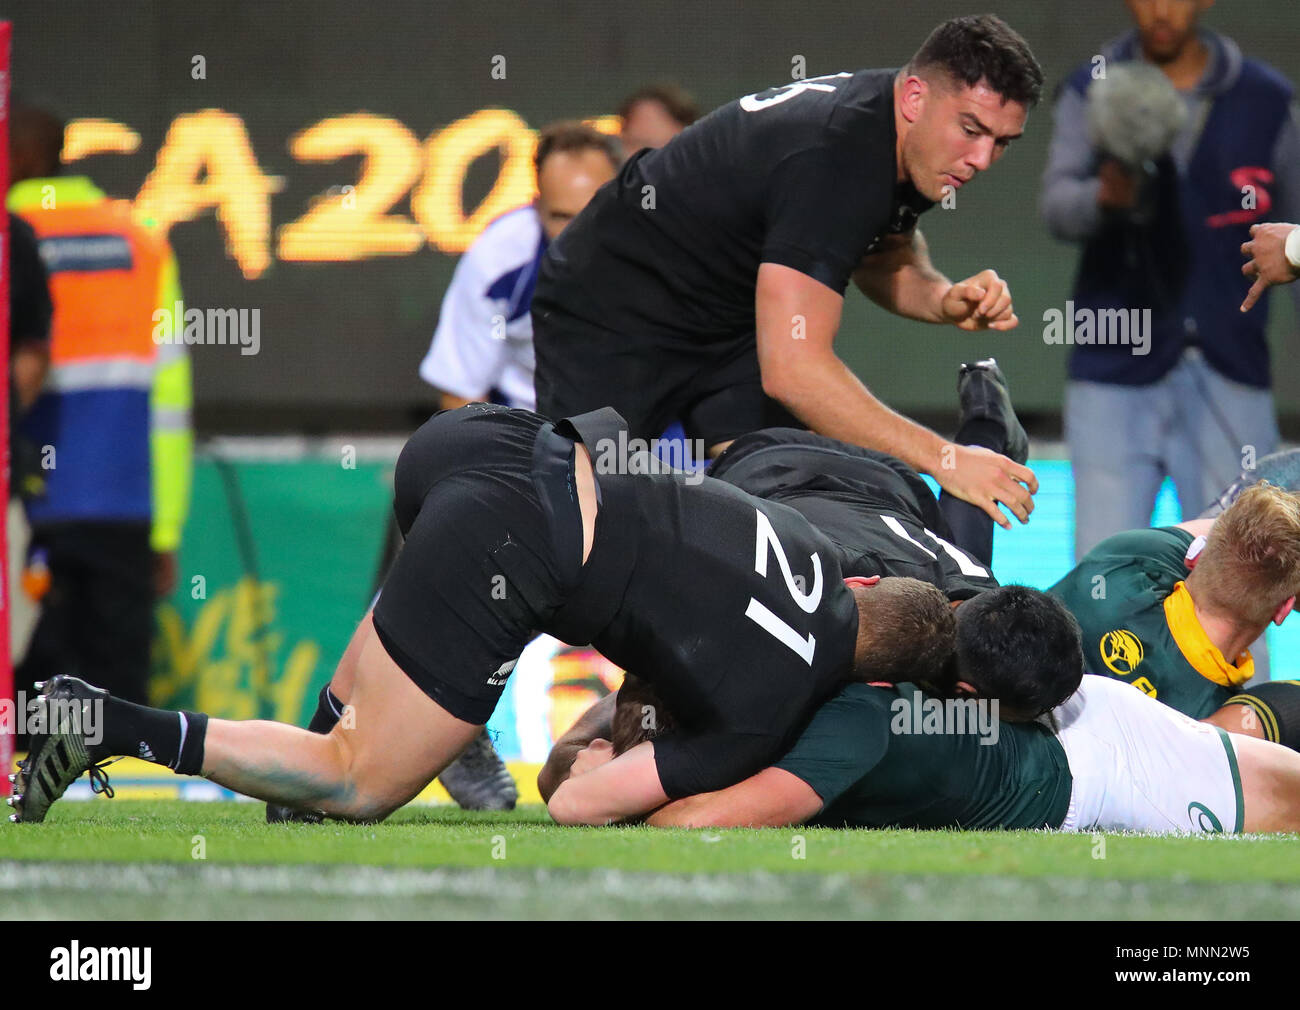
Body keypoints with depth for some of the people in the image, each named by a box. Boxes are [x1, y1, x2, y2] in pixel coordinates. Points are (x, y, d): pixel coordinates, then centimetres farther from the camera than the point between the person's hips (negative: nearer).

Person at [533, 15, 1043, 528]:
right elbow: (793, 369, -43)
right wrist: (943, 458, -42)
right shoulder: (829, 158, -37)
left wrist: (943, 299, -10)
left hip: (731, 322, 8)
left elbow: (884, 258, 14)